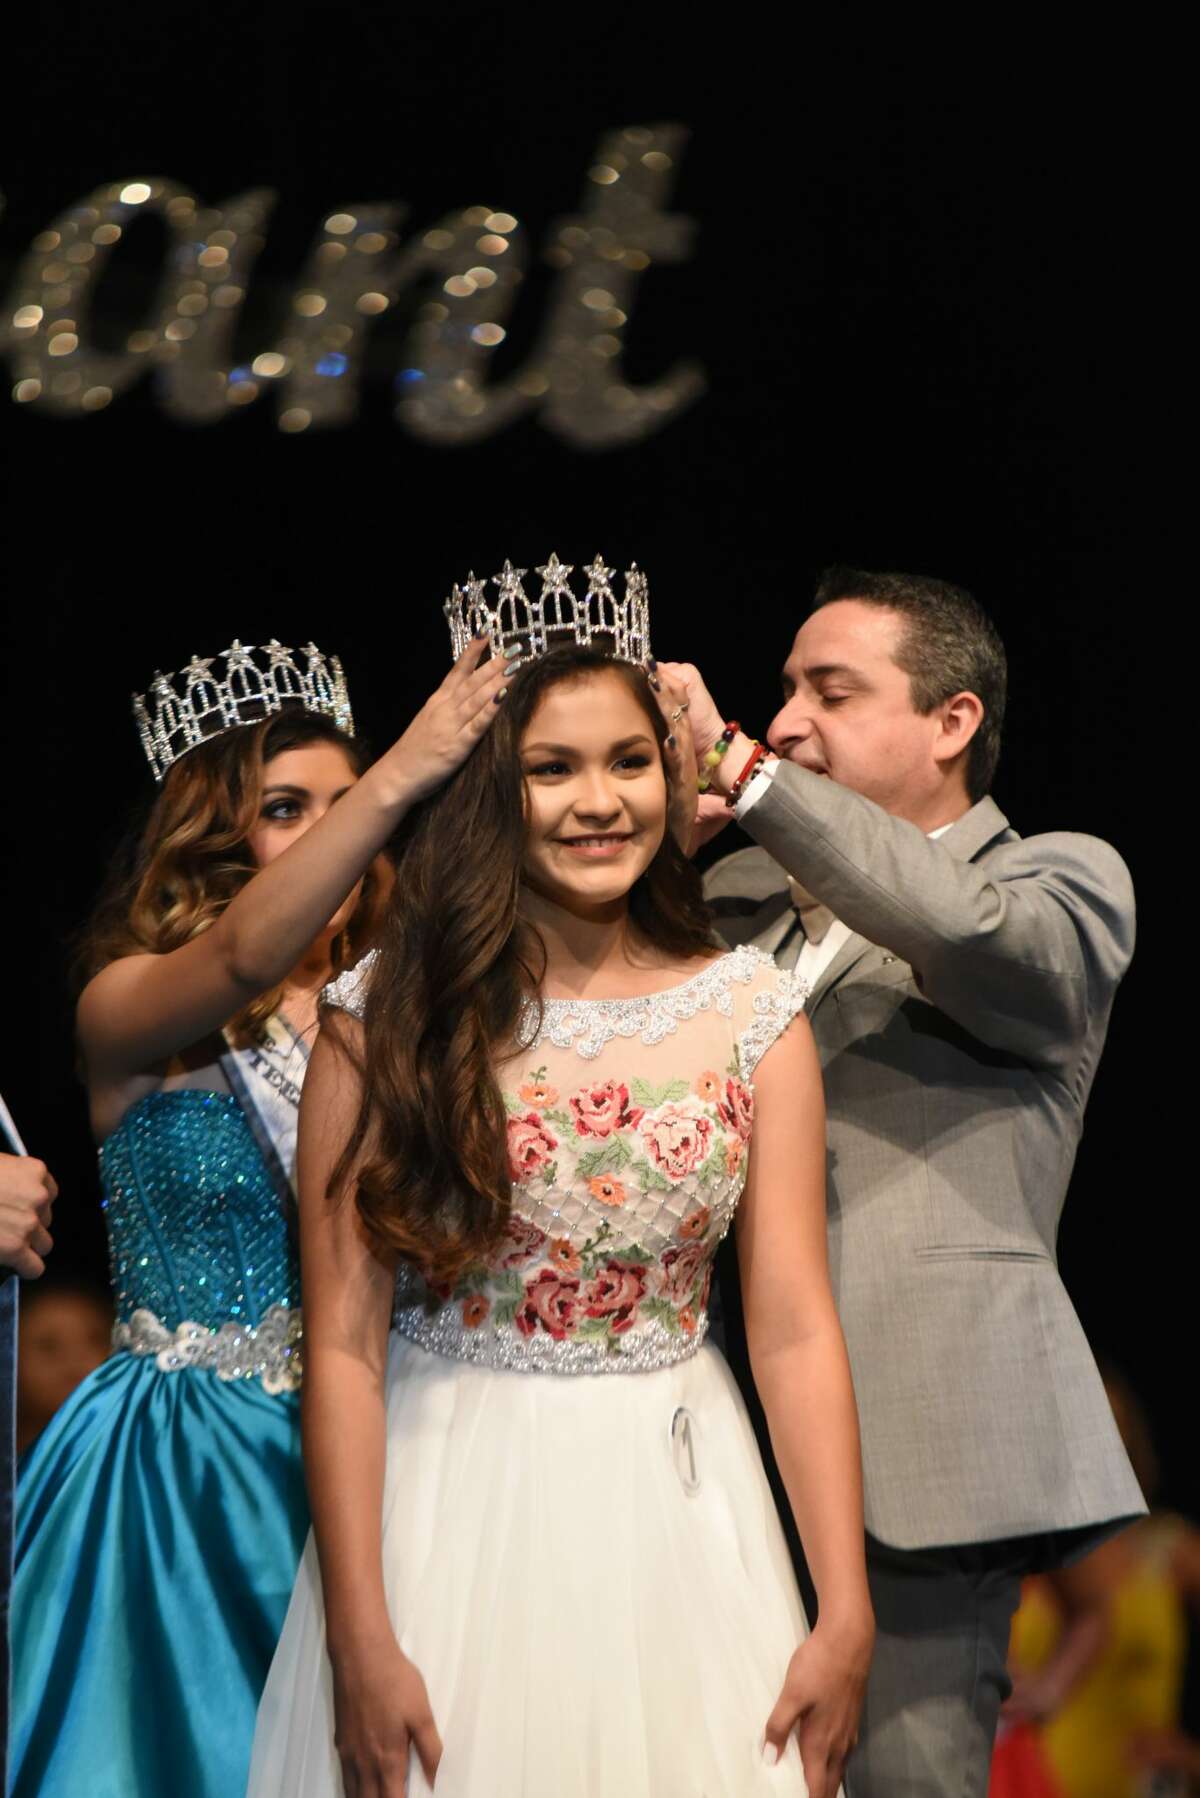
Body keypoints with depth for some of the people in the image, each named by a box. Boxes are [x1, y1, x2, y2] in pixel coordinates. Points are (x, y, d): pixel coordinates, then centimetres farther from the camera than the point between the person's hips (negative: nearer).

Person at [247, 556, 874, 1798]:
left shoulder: (752, 1011, 1)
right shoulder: (385, 1019, -5)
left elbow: (794, 1330, -1)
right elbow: (343, 1341, -8)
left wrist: (845, 1612, -7)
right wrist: (360, 1637, -13)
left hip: (676, 1512, 2)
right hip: (450, 1507, -2)